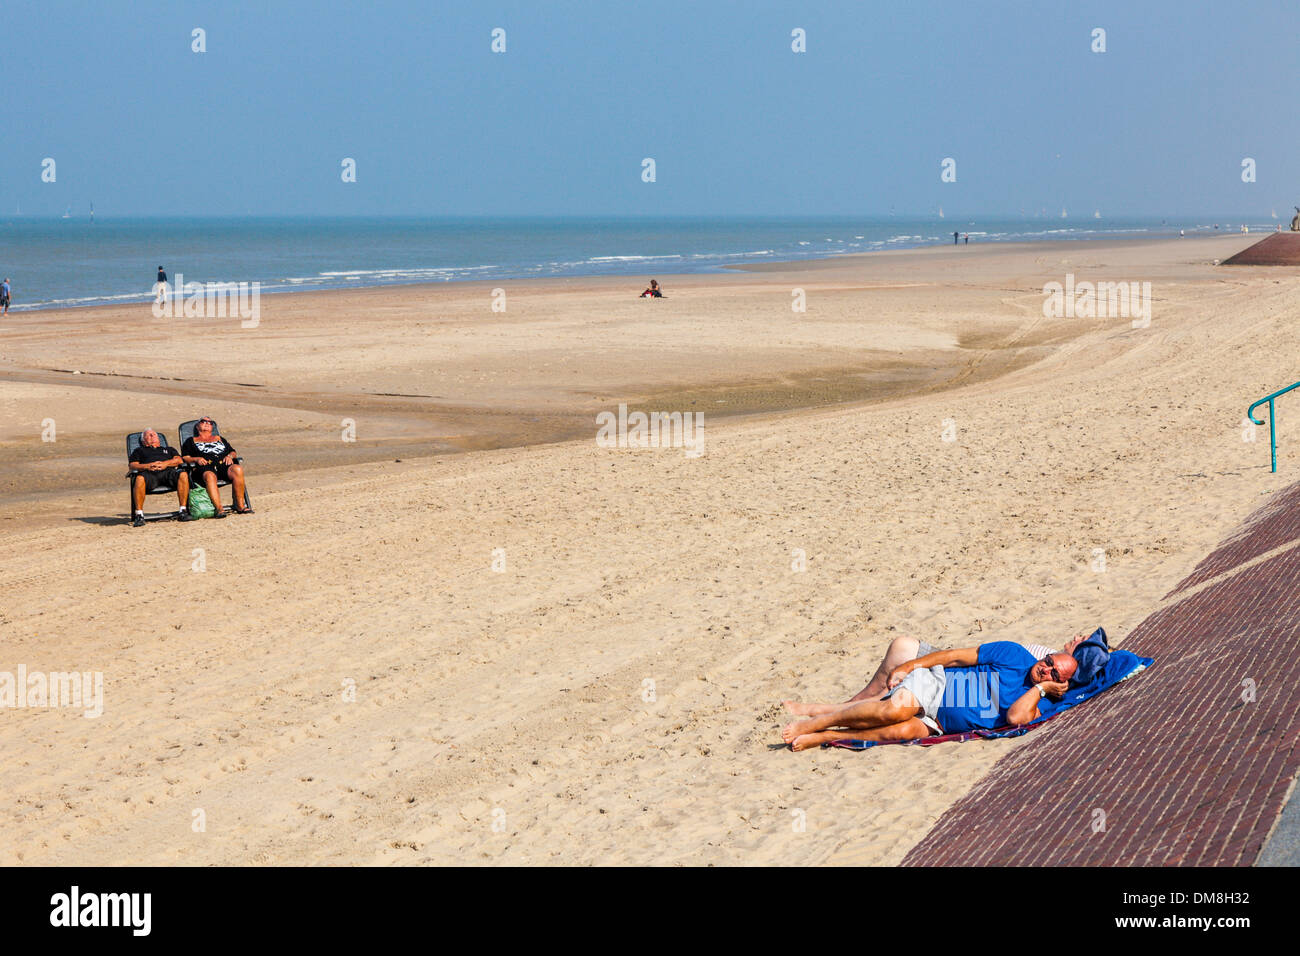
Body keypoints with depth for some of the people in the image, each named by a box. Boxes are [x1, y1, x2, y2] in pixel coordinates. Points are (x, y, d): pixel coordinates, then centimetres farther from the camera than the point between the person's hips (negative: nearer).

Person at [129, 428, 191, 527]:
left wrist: (165, 463, -2)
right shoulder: (139, 451, 35)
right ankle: (139, 515, -36)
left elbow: (179, 460, 18)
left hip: (168, 471, 1)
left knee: (183, 474, -33)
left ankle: (183, 510, -30)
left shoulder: (168, 449, 38)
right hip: (149, 473, -1)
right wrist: (147, 466, -3)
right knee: (139, 479, -39)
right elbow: (133, 465, 17)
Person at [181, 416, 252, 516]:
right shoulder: (191, 441, 28)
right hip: (205, 467, -3)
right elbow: (185, 458, 16)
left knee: (238, 470, -33)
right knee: (209, 476, -41)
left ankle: (239, 506, -32)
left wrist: (230, 456, 7)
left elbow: (232, 451, 30)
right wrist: (196, 459, -3)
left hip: (223, 464, 3)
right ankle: (219, 509, -52)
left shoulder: (219, 439, 35)